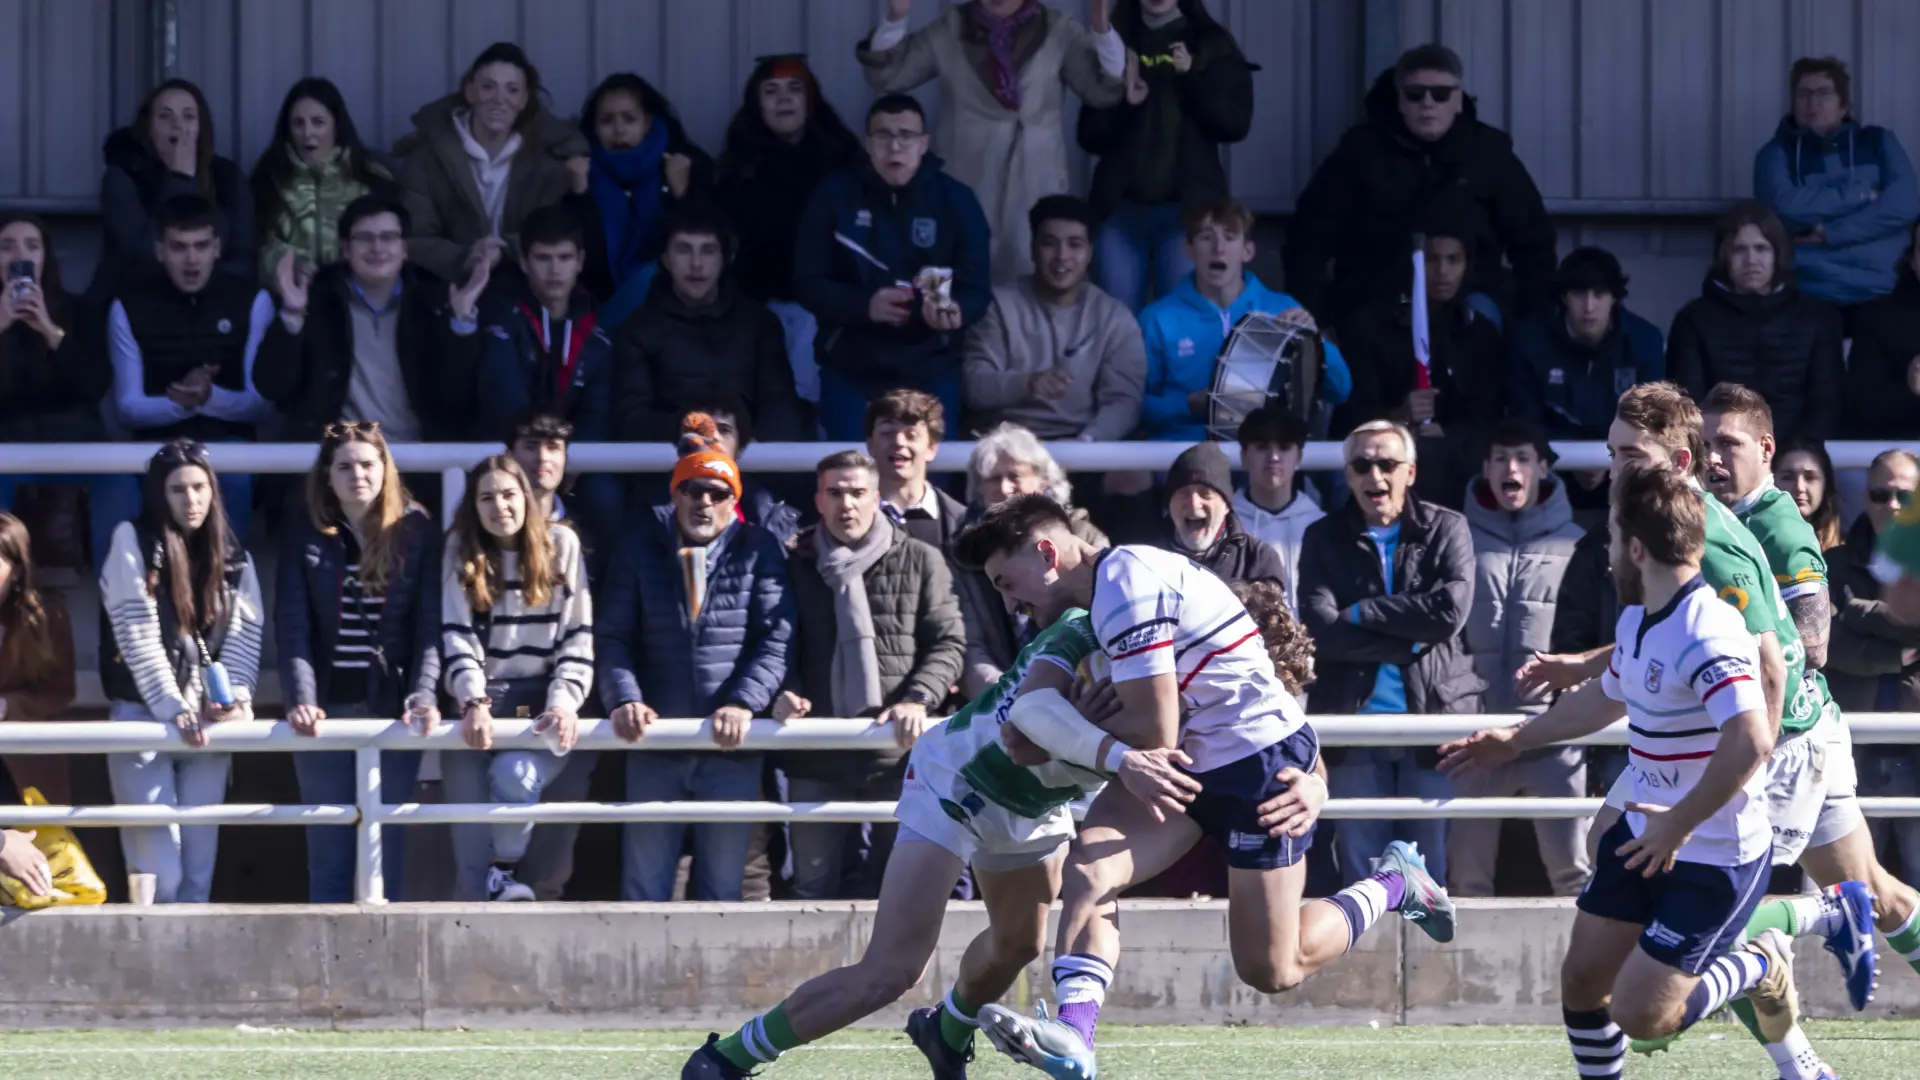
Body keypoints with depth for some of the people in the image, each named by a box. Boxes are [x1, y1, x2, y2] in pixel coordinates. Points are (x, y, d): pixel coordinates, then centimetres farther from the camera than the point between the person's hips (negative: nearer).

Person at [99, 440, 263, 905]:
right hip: (144, 718, -4)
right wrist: (173, 709, -16)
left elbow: (245, 635, 5)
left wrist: (235, 699, -14)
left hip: (209, 725, 4)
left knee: (199, 871, 1)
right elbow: (137, 634, -8)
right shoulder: (132, 542, 0)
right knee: (159, 874, -12)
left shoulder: (232, 558, 13)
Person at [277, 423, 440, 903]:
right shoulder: (305, 534, 3)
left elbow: (430, 624, -4)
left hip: (391, 708, -1)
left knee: (388, 847, 1)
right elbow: (292, 627, -5)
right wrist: (301, 700, -19)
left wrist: (423, 696, -19)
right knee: (329, 851, 2)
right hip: (327, 708, 1)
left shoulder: (416, 531, 2)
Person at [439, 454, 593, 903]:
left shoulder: (561, 545, 4)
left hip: (540, 711, -1)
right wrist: (473, 704, -20)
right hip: (479, 709, 1)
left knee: (514, 776, -32)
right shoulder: (461, 551, 6)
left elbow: (579, 636, 0)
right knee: (472, 858, -6)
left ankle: (505, 872, -7)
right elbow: (457, 636, -4)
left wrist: (565, 701, -15)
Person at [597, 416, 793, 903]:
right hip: (655, 743, 1)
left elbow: (776, 639, -3)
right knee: (644, 886, 3)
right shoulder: (642, 546, 6)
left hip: (732, 748, -1)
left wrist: (744, 703, -16)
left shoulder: (758, 551, 3)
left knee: (722, 887, 5)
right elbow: (613, 636, 3)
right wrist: (624, 698, -13)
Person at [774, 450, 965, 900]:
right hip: (817, 760, 2)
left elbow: (949, 644, 3)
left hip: (899, 752, -2)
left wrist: (918, 700, -13)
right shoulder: (798, 565, 11)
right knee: (815, 884, 4)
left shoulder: (921, 562, 5)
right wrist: (786, 693, -7)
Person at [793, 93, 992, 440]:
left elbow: (977, 288, -2)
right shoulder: (833, 197, -1)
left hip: (931, 375, 0)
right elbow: (807, 282, -4)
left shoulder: (957, 201, -1)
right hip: (852, 374, 0)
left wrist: (954, 312, -27)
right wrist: (866, 306, -23)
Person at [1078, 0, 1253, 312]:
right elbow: (1088, 134, 9)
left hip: (1187, 206, -2)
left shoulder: (1212, 46, 7)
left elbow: (1236, 123, -3)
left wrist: (1192, 76, -15)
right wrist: (1124, 105, -10)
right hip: (1121, 205, 2)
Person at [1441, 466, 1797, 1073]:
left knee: (1639, 1016, -8)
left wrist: (1678, 826, -33)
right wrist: (1516, 740, 35)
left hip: (1714, 861, -9)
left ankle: (1760, 967, 15)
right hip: (1644, 838, 9)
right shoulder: (1637, 621, 5)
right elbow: (1607, 698, 27)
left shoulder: (1706, 634, -27)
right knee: (1581, 982, 10)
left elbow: (1751, 742, -41)